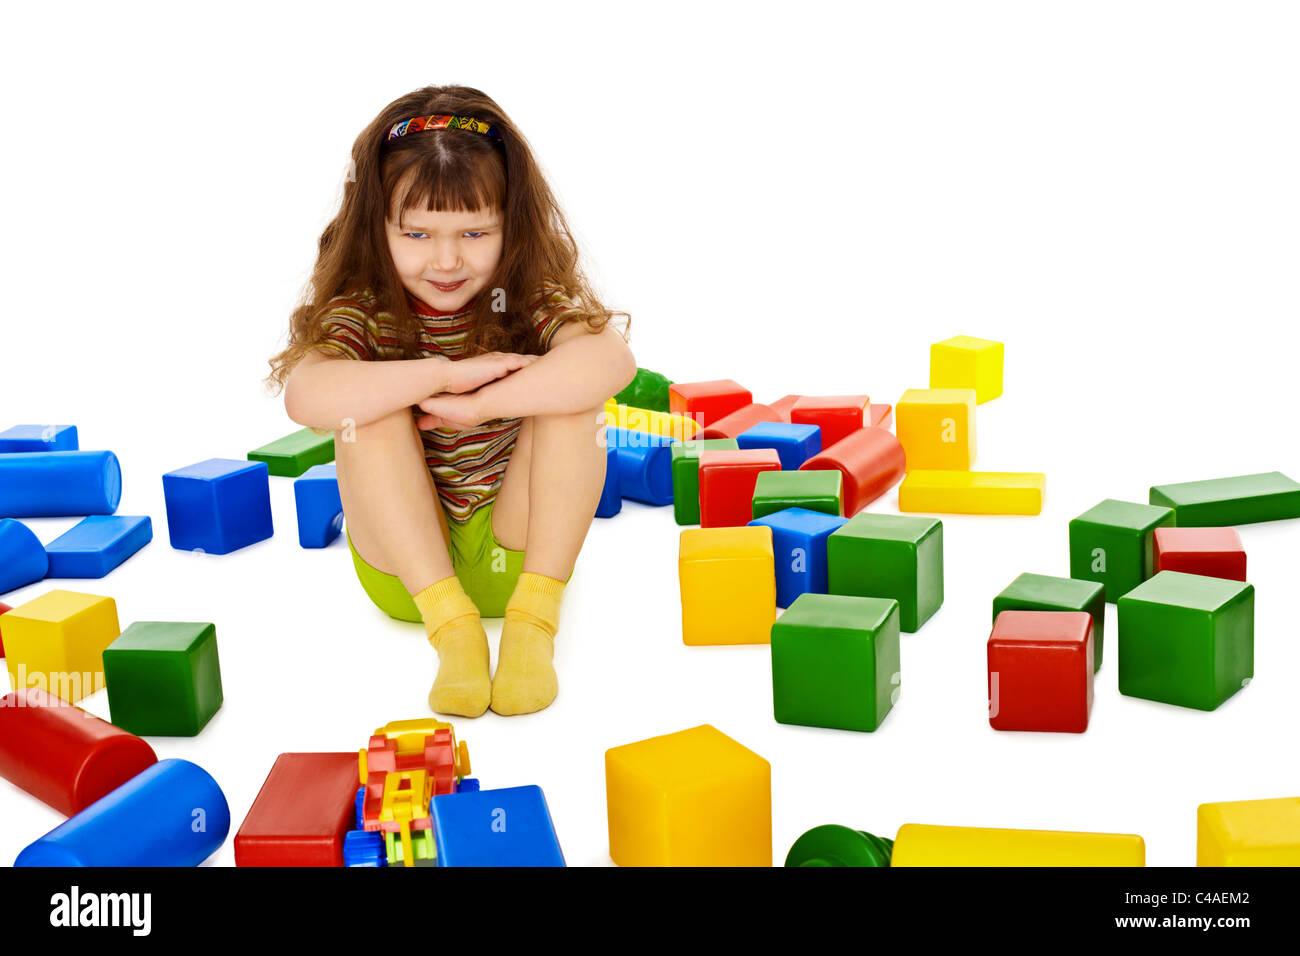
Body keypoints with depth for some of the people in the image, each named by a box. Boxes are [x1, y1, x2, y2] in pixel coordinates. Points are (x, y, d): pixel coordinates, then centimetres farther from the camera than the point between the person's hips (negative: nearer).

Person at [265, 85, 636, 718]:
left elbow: (613, 361, -31)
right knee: (371, 412, -25)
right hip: (405, 565, 0)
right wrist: (448, 372, -33)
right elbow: (305, 397, -33)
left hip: (514, 554, 0)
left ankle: (532, 621, -23)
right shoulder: (362, 309, -9)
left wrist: (479, 406, -33)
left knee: (571, 399, -23)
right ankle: (451, 625, -27)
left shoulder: (529, 299, -8)